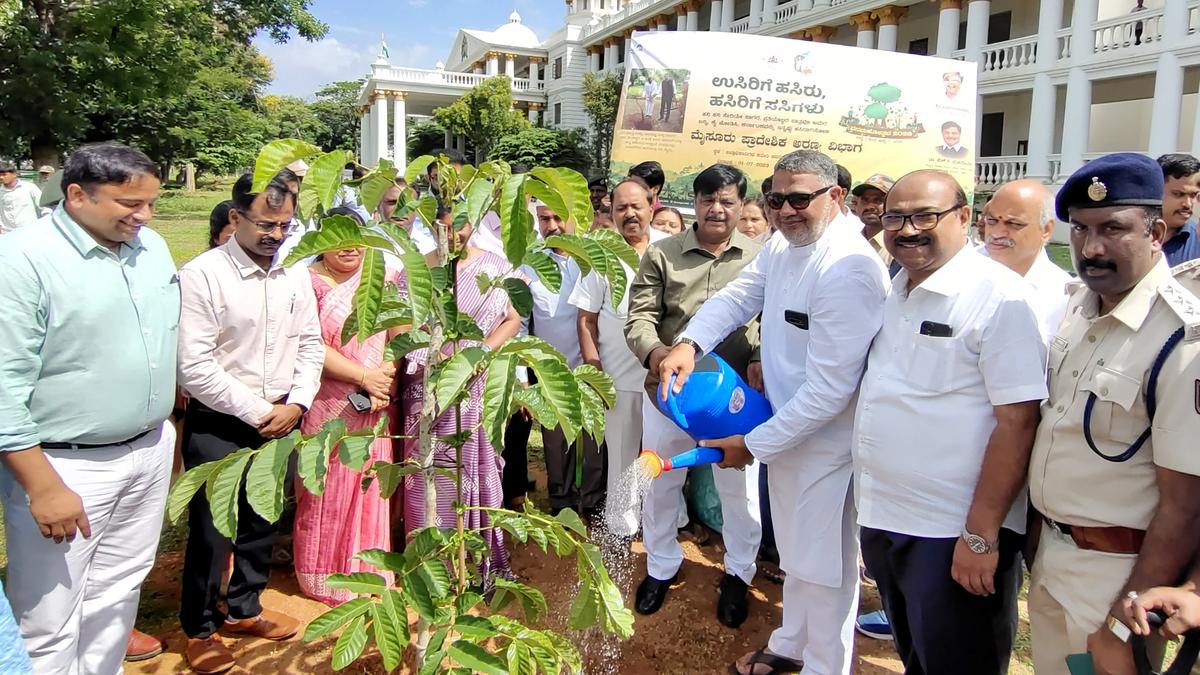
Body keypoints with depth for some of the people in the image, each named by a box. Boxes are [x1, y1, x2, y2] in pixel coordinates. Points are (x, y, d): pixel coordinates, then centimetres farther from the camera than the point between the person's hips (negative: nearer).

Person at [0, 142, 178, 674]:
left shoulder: (152, 246, 5)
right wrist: (44, 487, -18)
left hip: (149, 451, 6)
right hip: (65, 465, -6)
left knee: (118, 592, 20)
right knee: (50, 626, 4)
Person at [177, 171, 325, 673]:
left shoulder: (295, 273, 1)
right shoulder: (202, 275, -16)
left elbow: (310, 344, 7)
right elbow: (195, 367, -19)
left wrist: (296, 405, -6)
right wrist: (258, 412, -15)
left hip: (282, 420, 5)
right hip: (217, 426, -5)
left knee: (263, 523, 18)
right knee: (211, 531, 7)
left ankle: (244, 609, 40)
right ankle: (199, 629, 29)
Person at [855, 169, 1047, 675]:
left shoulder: (998, 296, -15)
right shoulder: (894, 292, 8)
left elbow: (1017, 423, -18)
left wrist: (981, 534, -19)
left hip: (953, 536, -7)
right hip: (883, 521, 7)